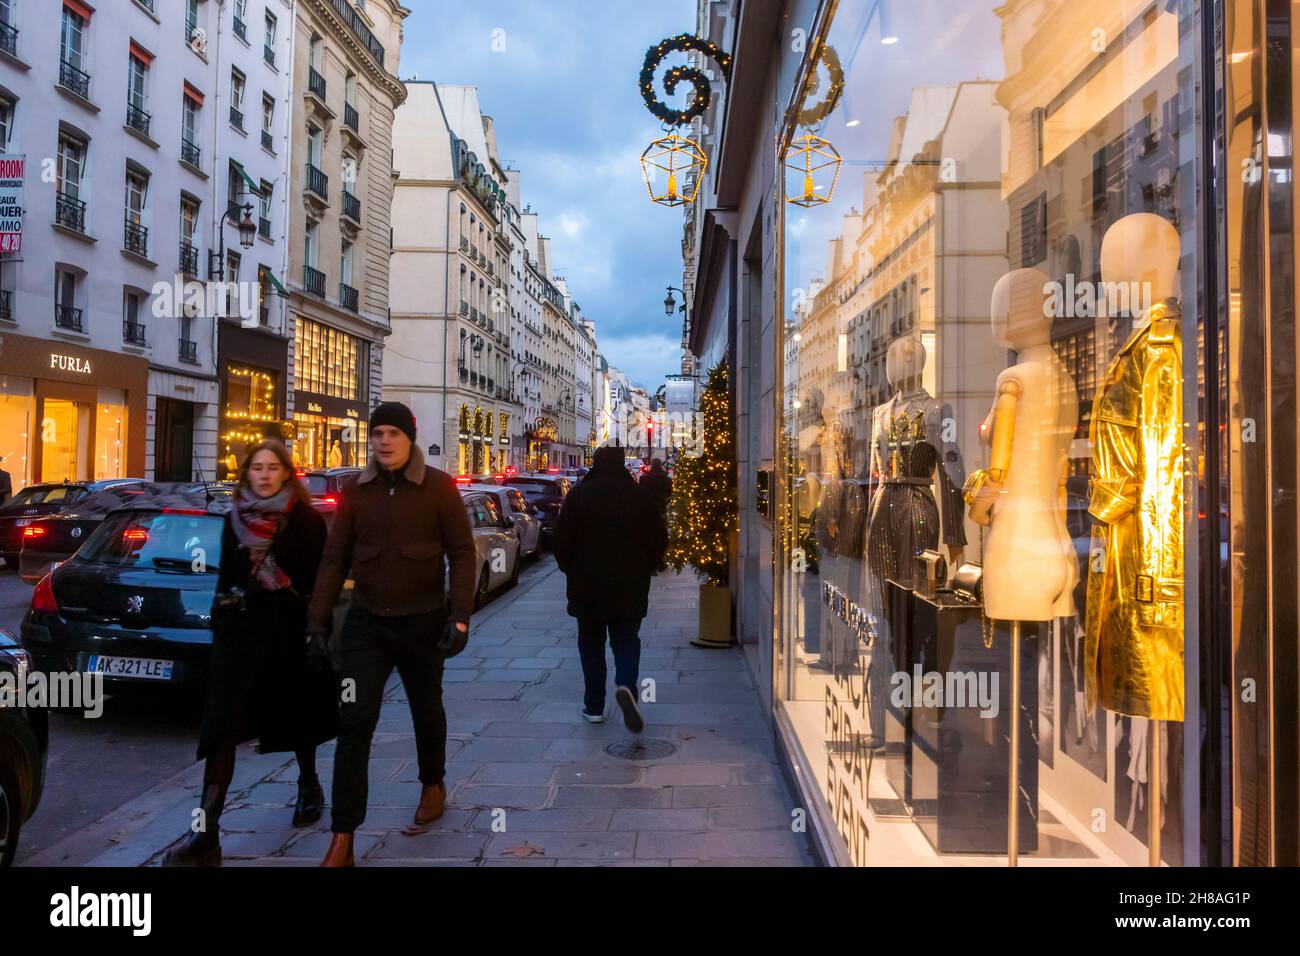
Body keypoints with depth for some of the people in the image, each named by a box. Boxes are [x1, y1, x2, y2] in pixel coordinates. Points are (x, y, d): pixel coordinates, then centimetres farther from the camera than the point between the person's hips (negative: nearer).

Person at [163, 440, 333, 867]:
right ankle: (206, 833, -7)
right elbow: (225, 577, 14)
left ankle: (309, 785, 42)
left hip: (290, 628, -2)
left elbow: (320, 580, -7)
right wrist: (220, 622, 12)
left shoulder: (306, 519, -5)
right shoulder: (234, 519, 6)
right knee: (223, 723, -6)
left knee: (296, 713, 15)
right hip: (240, 628, 2)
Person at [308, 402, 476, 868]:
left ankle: (433, 784, 44)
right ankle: (342, 840, 3)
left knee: (426, 709, 17)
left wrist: (460, 616, -15)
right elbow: (335, 559, 4)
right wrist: (318, 621, -1)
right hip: (365, 622, 2)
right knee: (353, 722, -3)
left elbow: (462, 553, -7)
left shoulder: (439, 487, -8)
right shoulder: (355, 491, 1)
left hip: (423, 621, -1)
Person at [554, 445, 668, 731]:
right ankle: (626, 685, -17)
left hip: (587, 585, -1)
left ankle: (594, 707, 13)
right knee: (627, 640, 10)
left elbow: (562, 539, -4)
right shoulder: (640, 495, 0)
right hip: (631, 588, 1)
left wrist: (570, 570, 11)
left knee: (591, 644, 11)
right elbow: (659, 540, 1)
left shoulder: (579, 494, -4)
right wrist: (644, 570, 14)